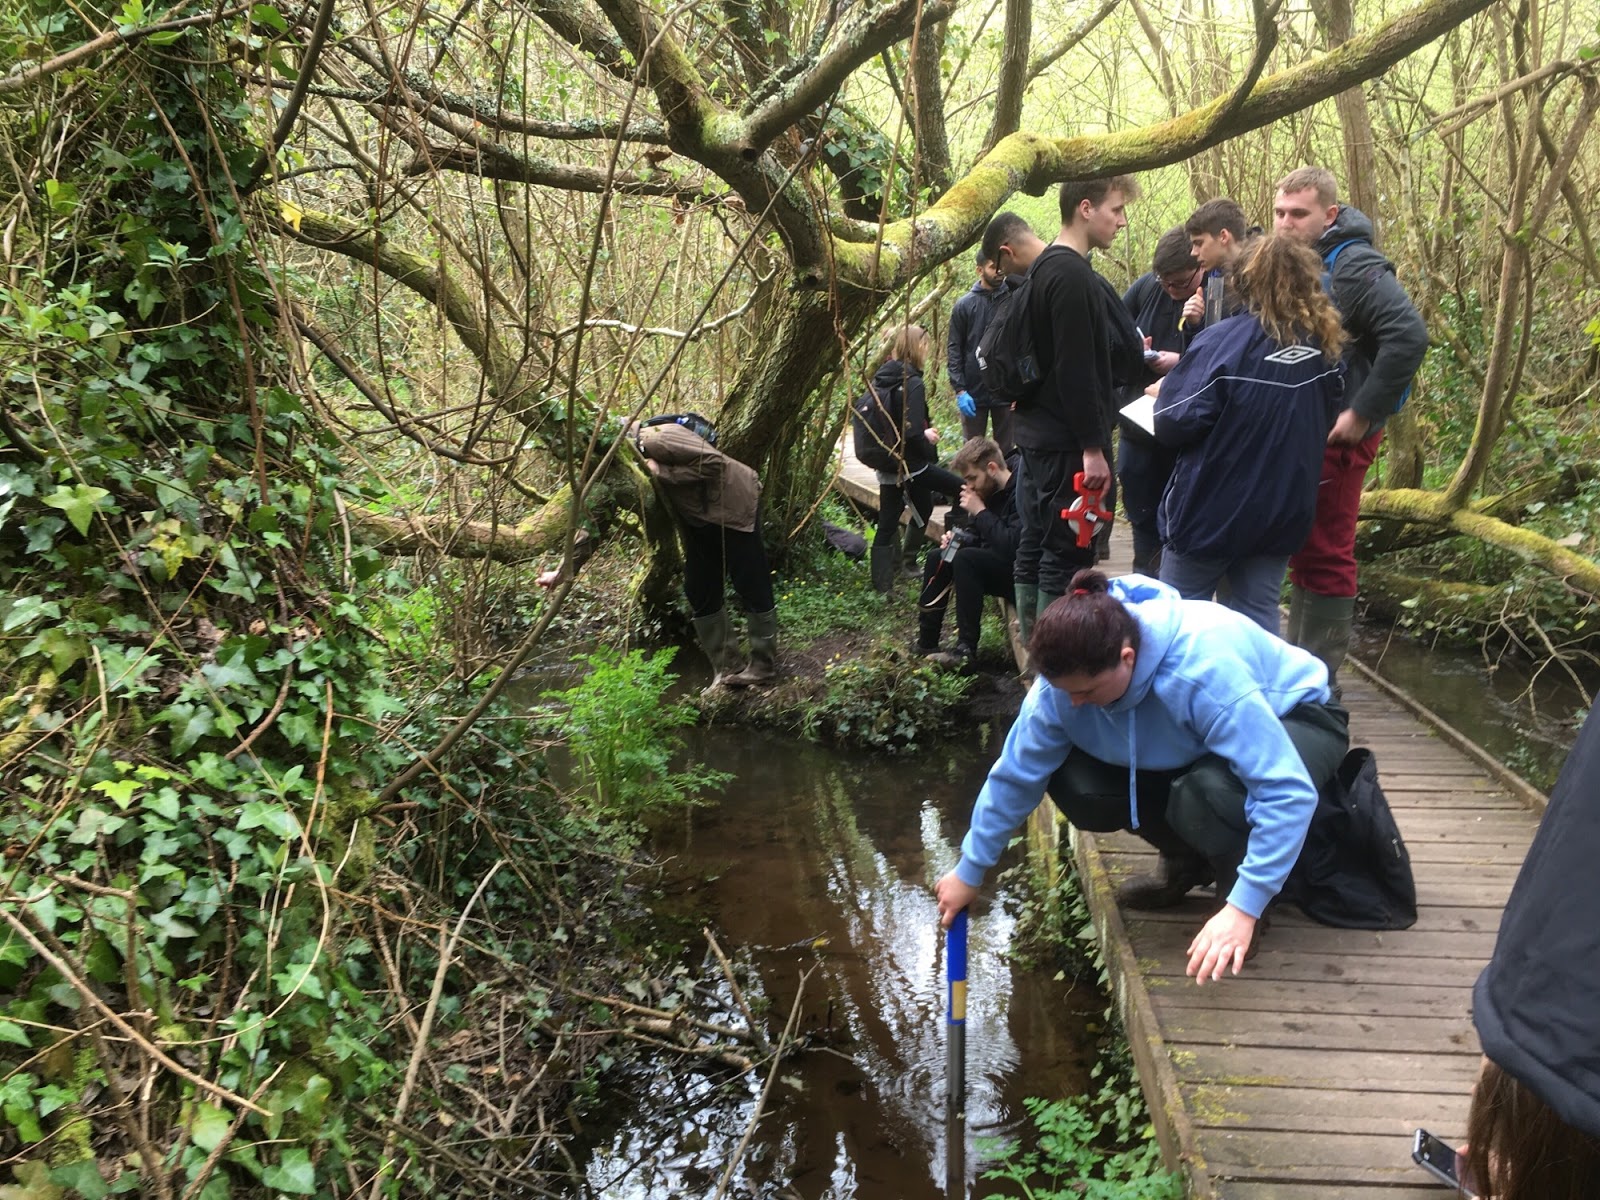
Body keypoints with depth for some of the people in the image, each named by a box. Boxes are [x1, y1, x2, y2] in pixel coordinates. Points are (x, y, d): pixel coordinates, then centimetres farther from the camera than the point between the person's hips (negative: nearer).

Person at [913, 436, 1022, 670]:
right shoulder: (991, 491, 5)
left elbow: (1012, 545, -33)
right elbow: (977, 535, 17)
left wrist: (980, 511, -25)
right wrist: (958, 537, -5)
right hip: (995, 562, 10)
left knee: (966, 559, -29)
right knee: (936, 558, 4)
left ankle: (966, 651, -27)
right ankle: (925, 643, 2)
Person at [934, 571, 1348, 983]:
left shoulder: (1208, 673, -41)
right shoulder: (1072, 673, -23)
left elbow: (1288, 791, -40)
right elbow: (1015, 775, -11)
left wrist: (1242, 908, -42)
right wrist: (969, 871, -4)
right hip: (1193, 743, 6)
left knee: (1209, 791, -38)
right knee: (1075, 784, -18)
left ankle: (1235, 890, -6)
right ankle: (1188, 862, 8)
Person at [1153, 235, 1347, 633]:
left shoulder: (1225, 341, -17)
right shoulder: (1325, 348, 2)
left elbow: (1174, 425, -21)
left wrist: (1166, 390, 0)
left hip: (1213, 510, -5)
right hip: (1282, 512, 5)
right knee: (1260, 619, 12)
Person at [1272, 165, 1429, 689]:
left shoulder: (1354, 267, -15)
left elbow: (1409, 336, -25)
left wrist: (1363, 414, -21)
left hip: (1336, 435, -8)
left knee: (1325, 556, -3)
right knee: (1304, 551, 15)